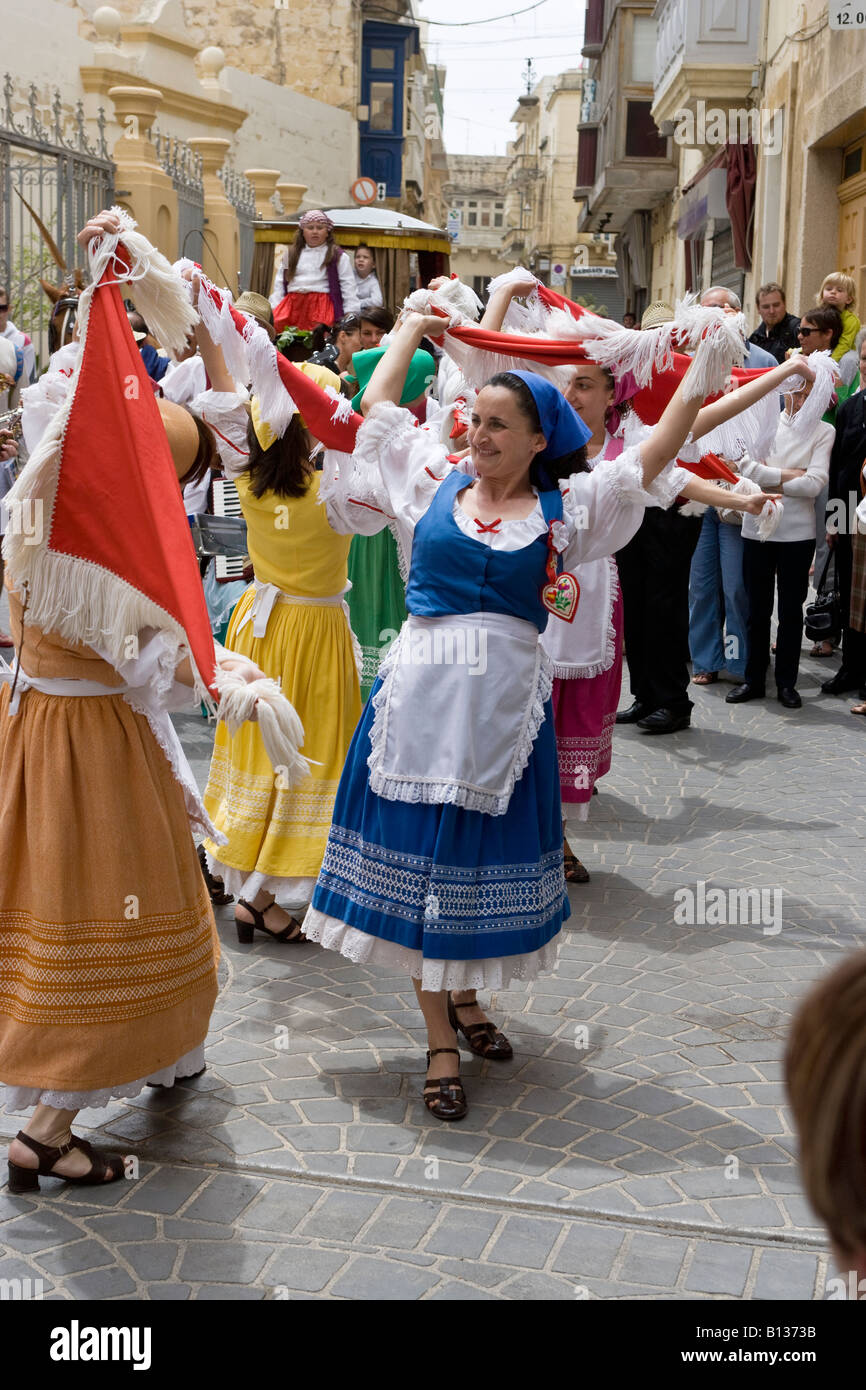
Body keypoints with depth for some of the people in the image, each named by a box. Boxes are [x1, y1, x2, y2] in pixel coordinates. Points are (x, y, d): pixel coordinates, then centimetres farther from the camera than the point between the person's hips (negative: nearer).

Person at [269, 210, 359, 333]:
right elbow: (279, 285, 18)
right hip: (292, 306, 3)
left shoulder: (338, 256, 8)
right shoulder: (290, 255, 20)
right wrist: (273, 309, 9)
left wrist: (350, 316, -4)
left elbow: (348, 287, 4)